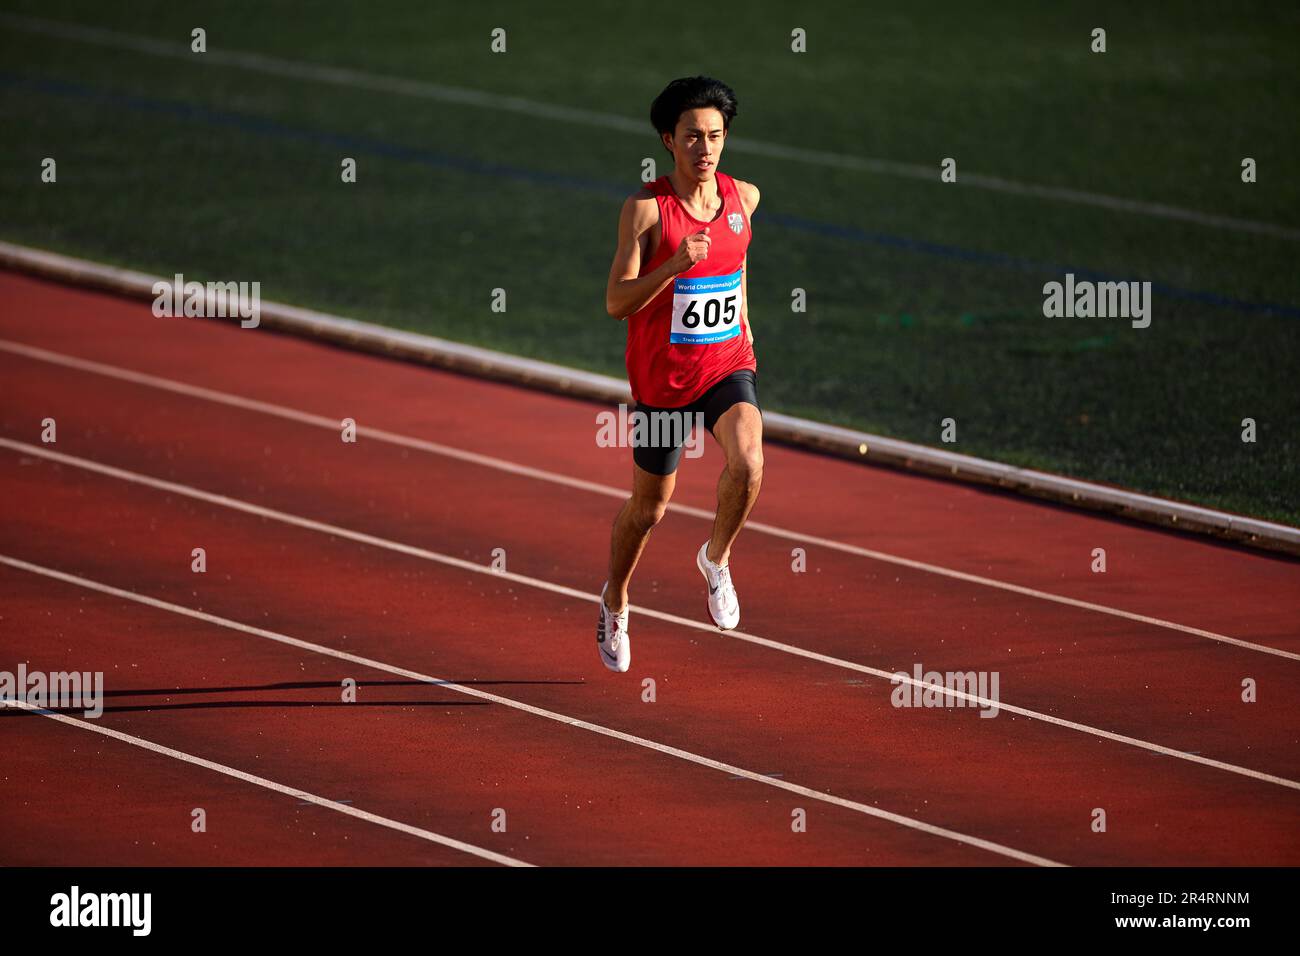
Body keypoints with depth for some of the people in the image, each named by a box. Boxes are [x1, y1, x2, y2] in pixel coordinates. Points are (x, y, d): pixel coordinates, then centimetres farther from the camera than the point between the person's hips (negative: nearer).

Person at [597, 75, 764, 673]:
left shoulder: (744, 198, -1)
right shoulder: (645, 208, -15)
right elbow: (616, 302, -18)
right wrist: (674, 266, -32)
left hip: (728, 364, 2)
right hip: (663, 375, -2)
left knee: (747, 461, -27)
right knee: (650, 505, 12)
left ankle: (716, 558, 2)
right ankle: (615, 600, 41)